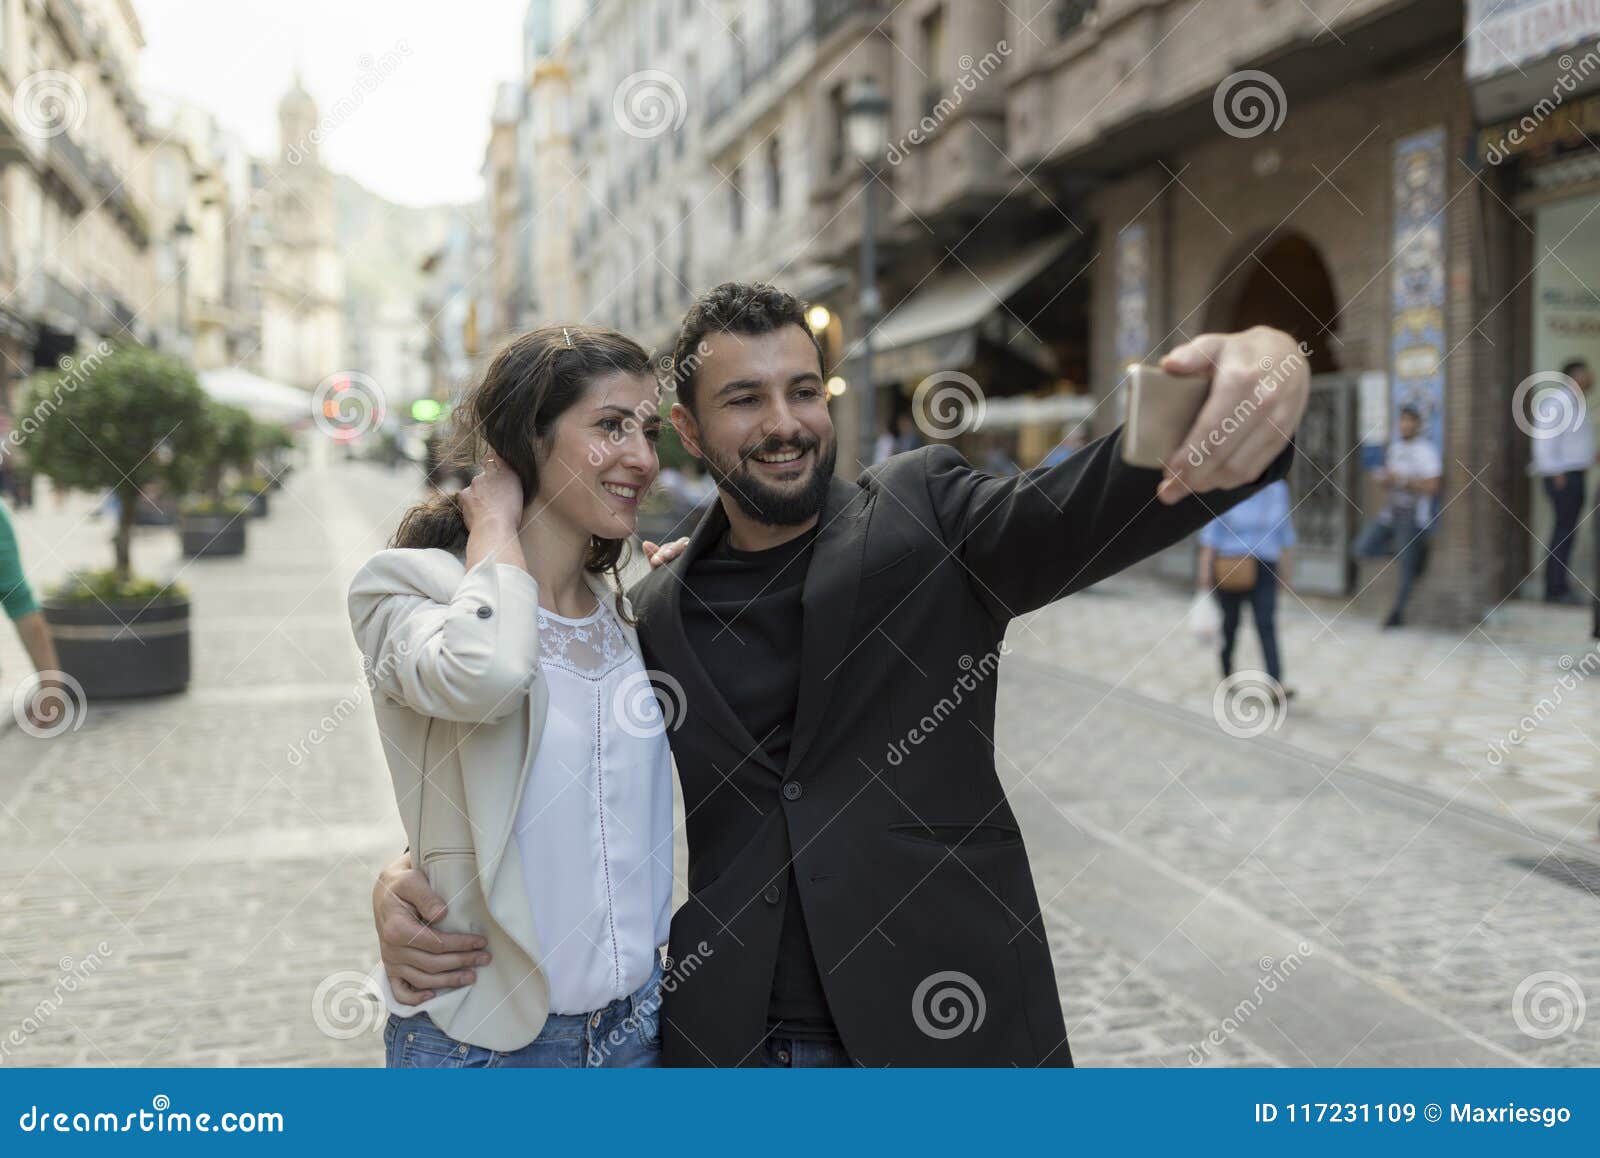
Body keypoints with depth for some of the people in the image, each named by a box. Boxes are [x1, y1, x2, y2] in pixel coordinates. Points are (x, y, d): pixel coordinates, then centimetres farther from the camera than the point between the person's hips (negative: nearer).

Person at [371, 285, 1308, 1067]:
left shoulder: (925, 517, -3)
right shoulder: (656, 614, 4)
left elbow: (1082, 511, -20)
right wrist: (412, 878, -10)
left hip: (939, 1034, -2)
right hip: (727, 1043, 2)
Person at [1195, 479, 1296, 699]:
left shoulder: (1277, 490, 1)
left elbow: (1284, 532, 10)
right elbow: (1211, 531, -6)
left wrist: (1285, 570, 13)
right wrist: (1204, 569, -9)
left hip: (1263, 568, 1)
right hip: (1229, 567, -1)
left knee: (1266, 625, -10)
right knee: (1230, 622, 11)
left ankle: (1277, 685, -19)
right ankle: (1227, 672, 33)